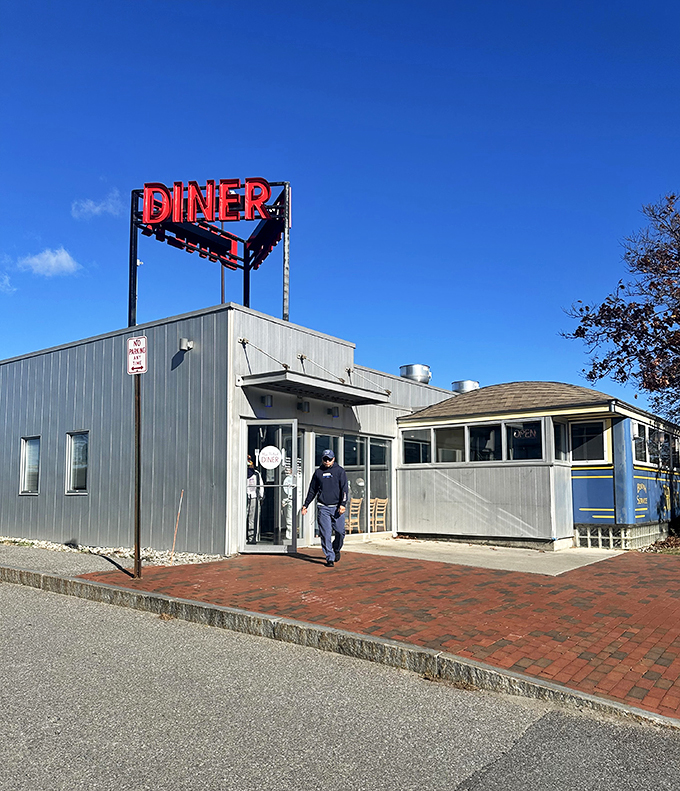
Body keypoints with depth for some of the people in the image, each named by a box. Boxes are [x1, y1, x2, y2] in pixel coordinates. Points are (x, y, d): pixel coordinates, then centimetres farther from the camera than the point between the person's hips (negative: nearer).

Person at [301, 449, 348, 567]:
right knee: (325, 534, -3)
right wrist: (305, 505, 16)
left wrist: (343, 504, -13)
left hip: (337, 507, -1)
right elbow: (312, 490, 19)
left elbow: (344, 489, -2)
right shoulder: (318, 472, 11)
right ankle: (330, 558, 3)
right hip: (323, 508, 1)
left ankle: (336, 549, 27)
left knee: (340, 532, -1)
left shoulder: (340, 471, 4)